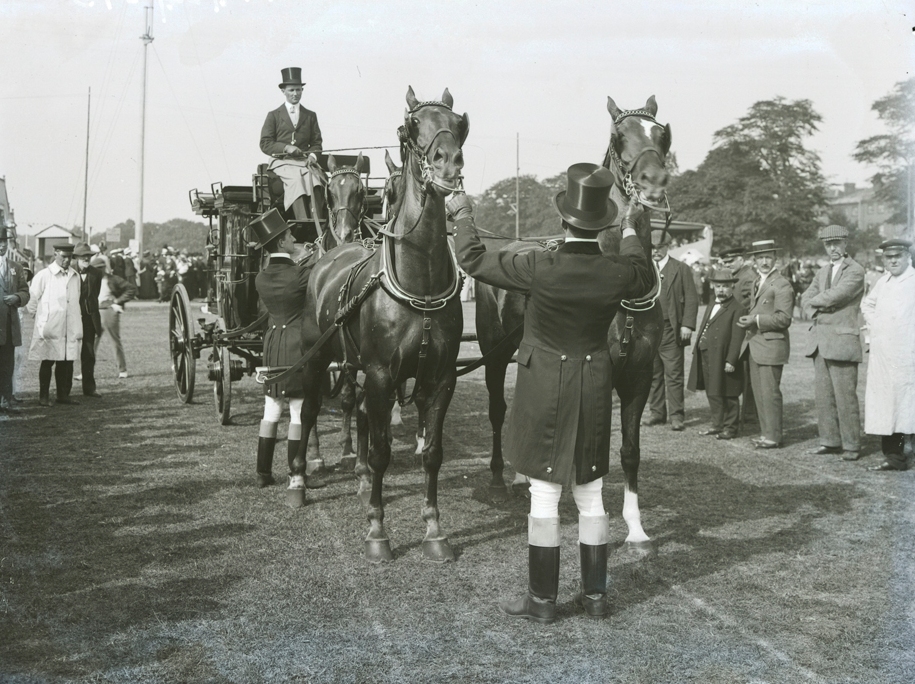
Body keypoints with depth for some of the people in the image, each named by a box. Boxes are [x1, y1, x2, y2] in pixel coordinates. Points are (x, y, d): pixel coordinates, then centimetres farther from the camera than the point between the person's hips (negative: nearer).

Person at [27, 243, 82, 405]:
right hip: (50, 328, -4)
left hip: (70, 329, 4)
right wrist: (38, 317, 5)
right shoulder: (44, 275, -7)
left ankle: (63, 395, 15)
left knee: (67, 363, 6)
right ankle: (44, 396, 11)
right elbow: (32, 298, -1)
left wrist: (79, 328, 13)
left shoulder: (75, 277, 9)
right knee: (47, 362, 2)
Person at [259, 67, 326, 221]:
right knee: (296, 179, -34)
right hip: (282, 162, -2)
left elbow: (317, 142, 17)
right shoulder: (273, 116, 12)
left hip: (304, 161, 2)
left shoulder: (310, 116, 21)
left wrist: (313, 155, -6)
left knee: (314, 178, -33)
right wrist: (286, 148, -12)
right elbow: (265, 144, 5)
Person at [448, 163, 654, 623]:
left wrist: (463, 216, 7)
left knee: (544, 493, 4)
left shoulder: (540, 269, -19)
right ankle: (595, 594, 21)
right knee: (590, 494, 13)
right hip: (593, 392, 4)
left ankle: (542, 599, 11)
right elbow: (645, 277, 18)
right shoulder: (617, 273, -8)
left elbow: (473, 259, -8)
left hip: (544, 392, -4)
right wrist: (631, 231, 30)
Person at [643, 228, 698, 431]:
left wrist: (687, 325, -10)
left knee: (674, 374, -3)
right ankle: (657, 412, 17)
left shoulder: (681, 269, 4)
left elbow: (691, 299, 0)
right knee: (653, 374, 8)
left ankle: (676, 415, 2)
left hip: (671, 330, -3)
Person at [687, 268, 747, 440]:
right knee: (712, 394, 15)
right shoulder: (711, 308, 18)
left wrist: (731, 360, -20)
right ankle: (718, 424, 26)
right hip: (706, 359, 8)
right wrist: (697, 351, 15)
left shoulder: (737, 309, -9)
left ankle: (730, 428, 11)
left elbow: (737, 338, -15)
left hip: (724, 362, -8)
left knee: (728, 396, 2)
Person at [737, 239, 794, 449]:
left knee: (769, 392, -5)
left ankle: (773, 437, 3)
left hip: (771, 346, -9)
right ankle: (766, 433, 20)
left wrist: (756, 320, -20)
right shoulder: (757, 283, 19)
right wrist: (747, 320, 11)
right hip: (755, 346, 9)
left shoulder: (782, 285, -10)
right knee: (759, 392, 12)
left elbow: (784, 319, -15)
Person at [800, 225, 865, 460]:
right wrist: (814, 314, -4)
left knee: (845, 396, -6)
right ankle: (830, 441, 16)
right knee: (824, 396, 9)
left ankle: (851, 445, 1)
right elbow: (806, 298, 15)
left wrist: (814, 300, 0)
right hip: (820, 341, 7)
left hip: (842, 341, -7)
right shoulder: (823, 271, 18)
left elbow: (834, 296, -18)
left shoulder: (855, 271, -7)